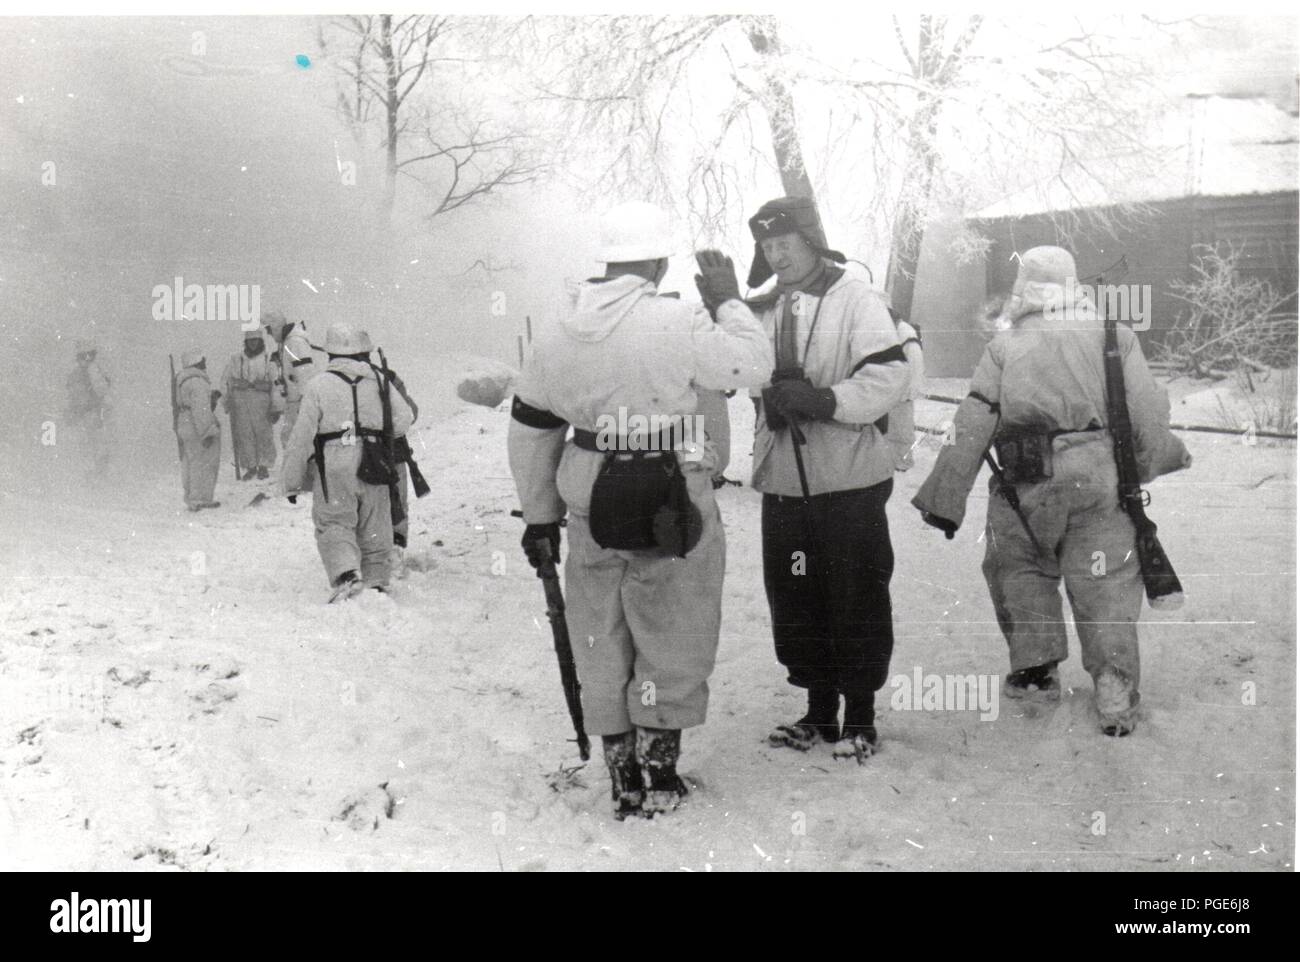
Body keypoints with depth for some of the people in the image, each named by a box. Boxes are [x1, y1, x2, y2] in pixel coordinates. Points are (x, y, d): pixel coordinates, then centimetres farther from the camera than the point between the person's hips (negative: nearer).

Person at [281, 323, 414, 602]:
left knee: (334, 524, 0)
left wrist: (291, 481, 3)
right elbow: (403, 420, 2)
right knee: (374, 528, 14)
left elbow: (302, 437, -3)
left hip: (334, 465, -3)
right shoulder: (378, 379, 8)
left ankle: (346, 574, -23)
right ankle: (375, 582, 18)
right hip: (372, 464, 3)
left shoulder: (318, 385, 0)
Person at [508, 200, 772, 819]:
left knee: (603, 643, 16)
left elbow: (529, 431, 7)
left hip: (592, 515, 5)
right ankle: (656, 776, 20)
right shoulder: (677, 324, -16)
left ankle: (623, 779, 26)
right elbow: (753, 367, -8)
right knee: (671, 641, 12)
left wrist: (539, 515, 17)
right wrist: (728, 299, 6)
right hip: (671, 512, -4)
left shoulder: (558, 337, 2)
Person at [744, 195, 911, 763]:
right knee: (794, 597, 12)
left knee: (857, 599, 4)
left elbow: (890, 377, -15)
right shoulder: (764, 310, 11)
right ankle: (819, 711, 28)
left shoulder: (856, 299, -6)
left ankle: (860, 718, 20)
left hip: (849, 480, -5)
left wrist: (823, 399, -23)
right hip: (783, 481, 6)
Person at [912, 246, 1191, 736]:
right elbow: (1149, 415, 7)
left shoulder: (1004, 346, 5)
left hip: (1026, 486, -1)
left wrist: (943, 503, 5)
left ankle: (1036, 669, 20)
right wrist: (1154, 462, 26)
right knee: (1106, 588, 9)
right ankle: (1116, 693, 6)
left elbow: (970, 430, 2)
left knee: (1019, 572, 19)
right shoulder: (1115, 338, 10)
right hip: (1100, 483, 1)